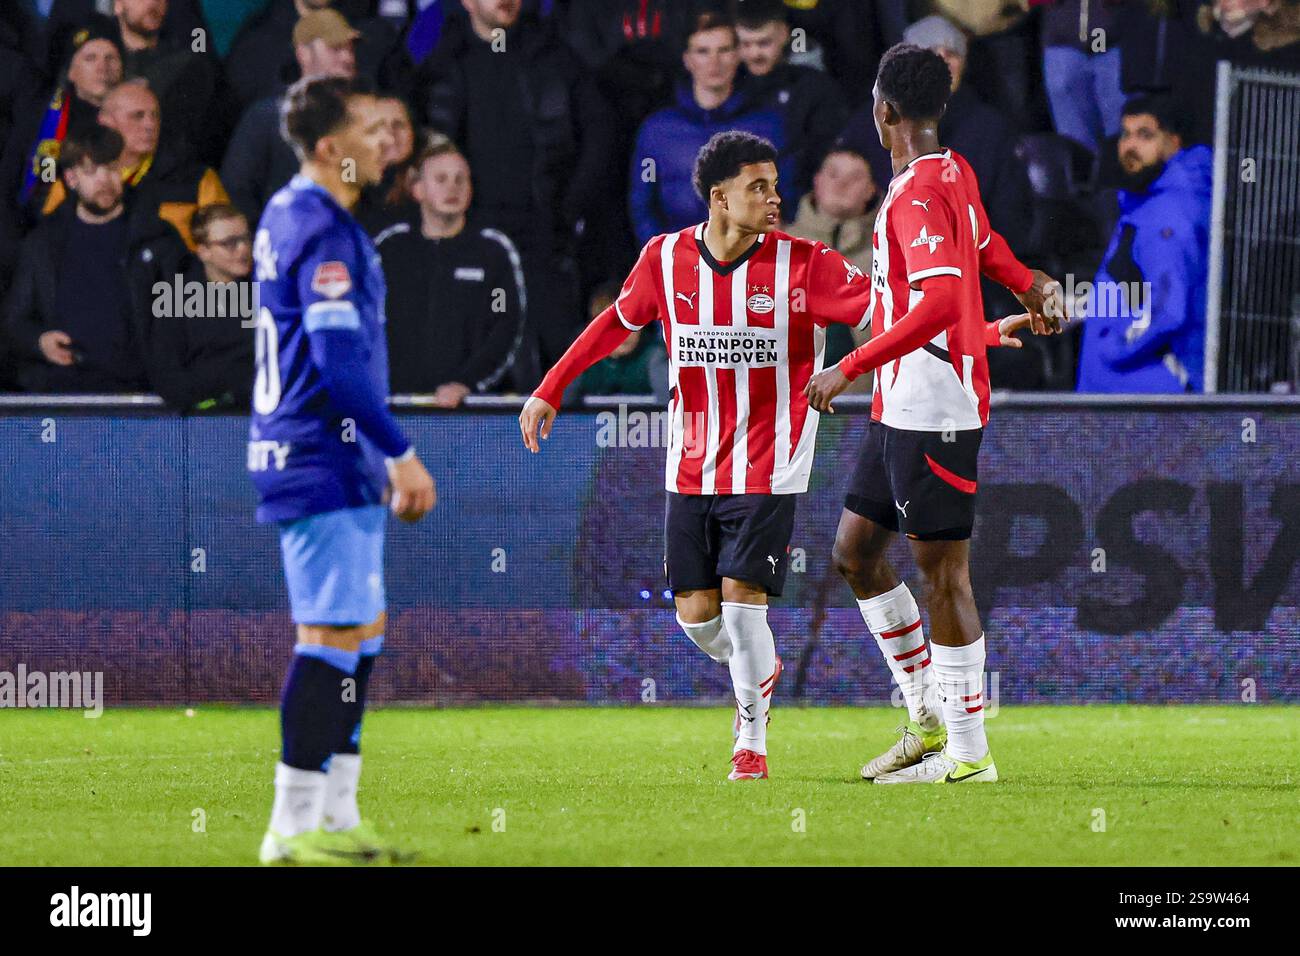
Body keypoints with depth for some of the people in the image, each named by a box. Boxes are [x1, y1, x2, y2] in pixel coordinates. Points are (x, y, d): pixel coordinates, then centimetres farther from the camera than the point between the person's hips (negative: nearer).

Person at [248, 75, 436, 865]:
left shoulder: (288, 216, 16)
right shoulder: (325, 232, -16)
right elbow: (340, 360, -22)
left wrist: (379, 455, 25)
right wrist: (401, 453, -16)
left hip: (333, 463, 11)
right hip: (323, 465, -11)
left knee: (362, 633, 14)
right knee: (336, 637, -9)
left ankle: (336, 817, 18)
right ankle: (294, 828, -7)